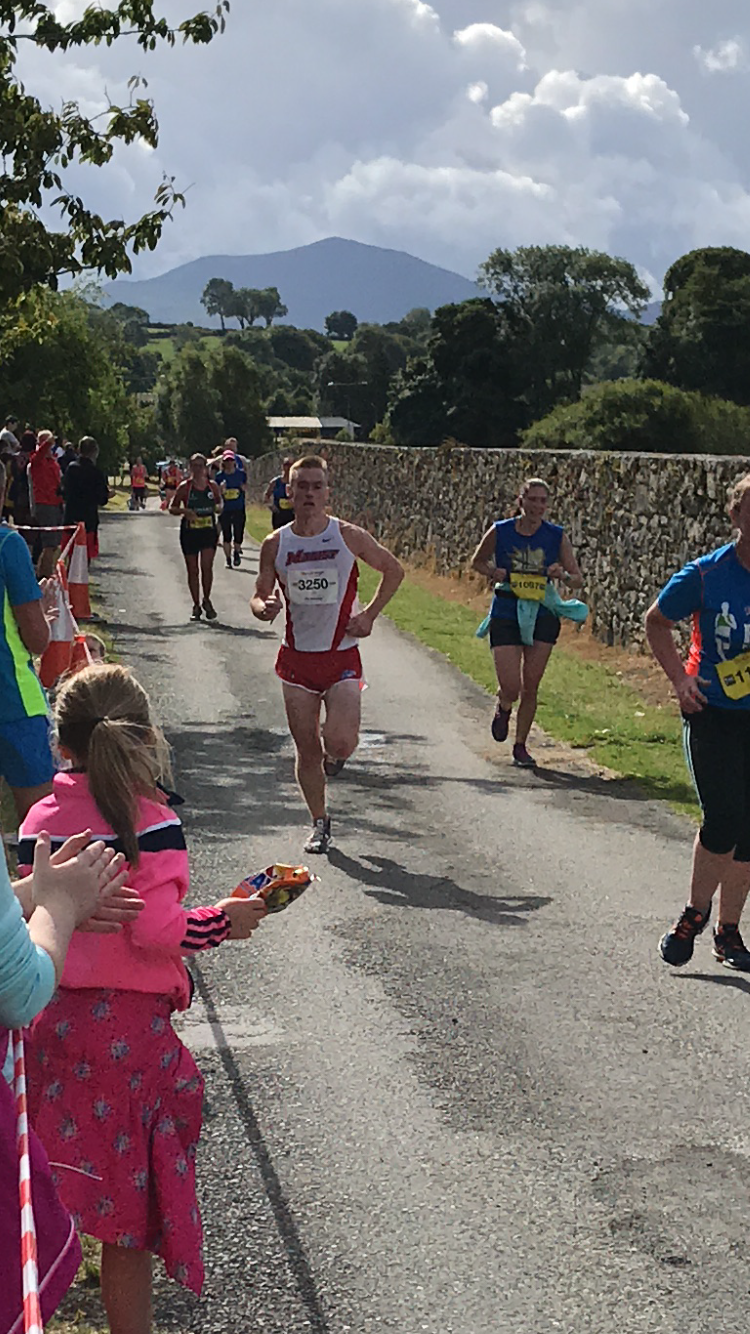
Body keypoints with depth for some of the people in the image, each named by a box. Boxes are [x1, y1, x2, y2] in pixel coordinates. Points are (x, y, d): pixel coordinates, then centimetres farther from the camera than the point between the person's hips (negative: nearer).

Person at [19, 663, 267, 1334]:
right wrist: (224, 921, -4)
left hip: (50, 1019, 5)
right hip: (130, 1024, -5)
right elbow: (158, 929, -19)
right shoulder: (152, 820, -13)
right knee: (129, 1198, 6)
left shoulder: (42, 816, 2)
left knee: (57, 1190, 17)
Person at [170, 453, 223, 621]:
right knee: (193, 570, 4)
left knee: (207, 566, -13)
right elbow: (172, 509, 3)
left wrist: (217, 508, -6)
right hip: (189, 532, 0)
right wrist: (184, 511, -17)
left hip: (209, 531, 0)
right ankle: (196, 606, 16)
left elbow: (219, 505, 18)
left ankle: (206, 601, 8)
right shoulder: (184, 487, -1)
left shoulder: (213, 486, 5)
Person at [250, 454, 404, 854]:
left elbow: (393, 570, 9)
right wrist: (262, 607, -16)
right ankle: (320, 823, 23)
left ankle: (333, 756, 21)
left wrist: (370, 614, 0)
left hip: (342, 657, -2)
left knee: (341, 741, -17)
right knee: (306, 749, 5)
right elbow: (260, 595, 8)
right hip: (297, 657, 2)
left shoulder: (348, 536, -5)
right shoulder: (275, 544, 0)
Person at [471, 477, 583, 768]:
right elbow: (477, 562, 10)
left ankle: (520, 746, 24)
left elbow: (577, 580, 2)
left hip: (542, 616, 1)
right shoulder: (500, 532, -6)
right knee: (510, 688, -8)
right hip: (505, 616, -1)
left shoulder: (557, 536, -3)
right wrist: (494, 573, -10)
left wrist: (563, 575, -20)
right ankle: (503, 708, 30)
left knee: (530, 688, 6)